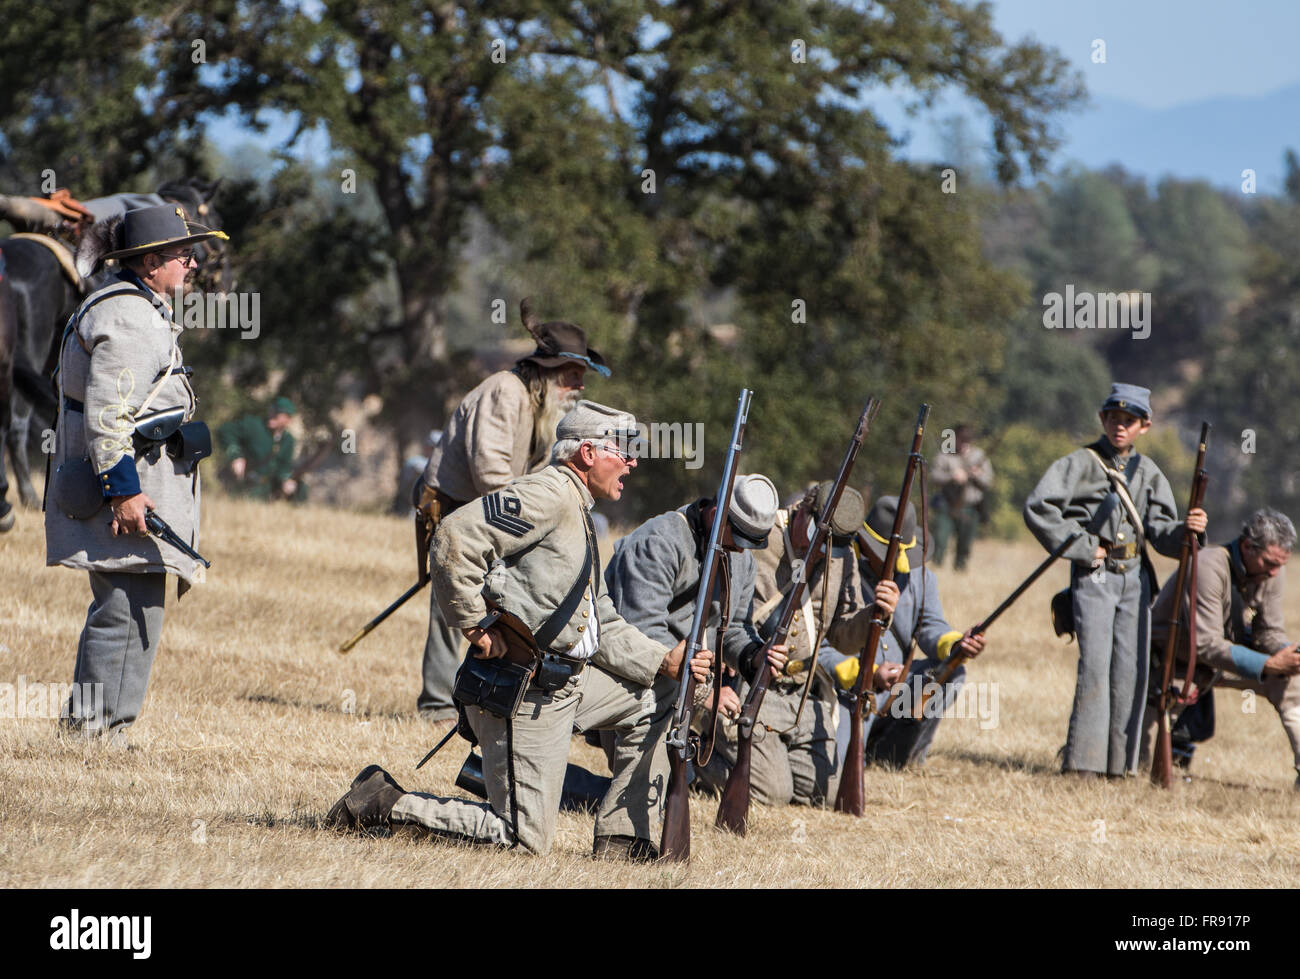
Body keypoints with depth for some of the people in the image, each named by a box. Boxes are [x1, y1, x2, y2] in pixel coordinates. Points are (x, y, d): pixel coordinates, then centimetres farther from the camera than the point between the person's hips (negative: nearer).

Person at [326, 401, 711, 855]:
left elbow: (604, 628, 21)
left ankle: (620, 834, 16)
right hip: (526, 695, -10)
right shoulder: (546, 495, -12)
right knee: (525, 840, -10)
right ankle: (389, 804, -3)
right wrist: (476, 624, -22)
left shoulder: (578, 517, 21)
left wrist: (665, 661, 8)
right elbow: (454, 538, -25)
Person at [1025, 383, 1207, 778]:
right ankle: (1083, 761, -12)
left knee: (1132, 669, 1)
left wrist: (1187, 530, -15)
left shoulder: (1148, 472, 13)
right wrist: (1081, 548, -12)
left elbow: (1160, 533, 7)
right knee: (1095, 664, -13)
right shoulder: (1080, 463, -2)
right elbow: (1038, 508, -11)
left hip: (1134, 578, 5)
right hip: (1094, 577, -5)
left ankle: (1120, 761, 7)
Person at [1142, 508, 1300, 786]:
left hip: (1227, 656, 6)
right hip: (1174, 659, -5)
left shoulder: (1273, 572, -12)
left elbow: (1269, 632, -5)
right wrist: (1267, 664, -43)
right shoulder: (1208, 567, -34)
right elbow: (1207, 645, -37)